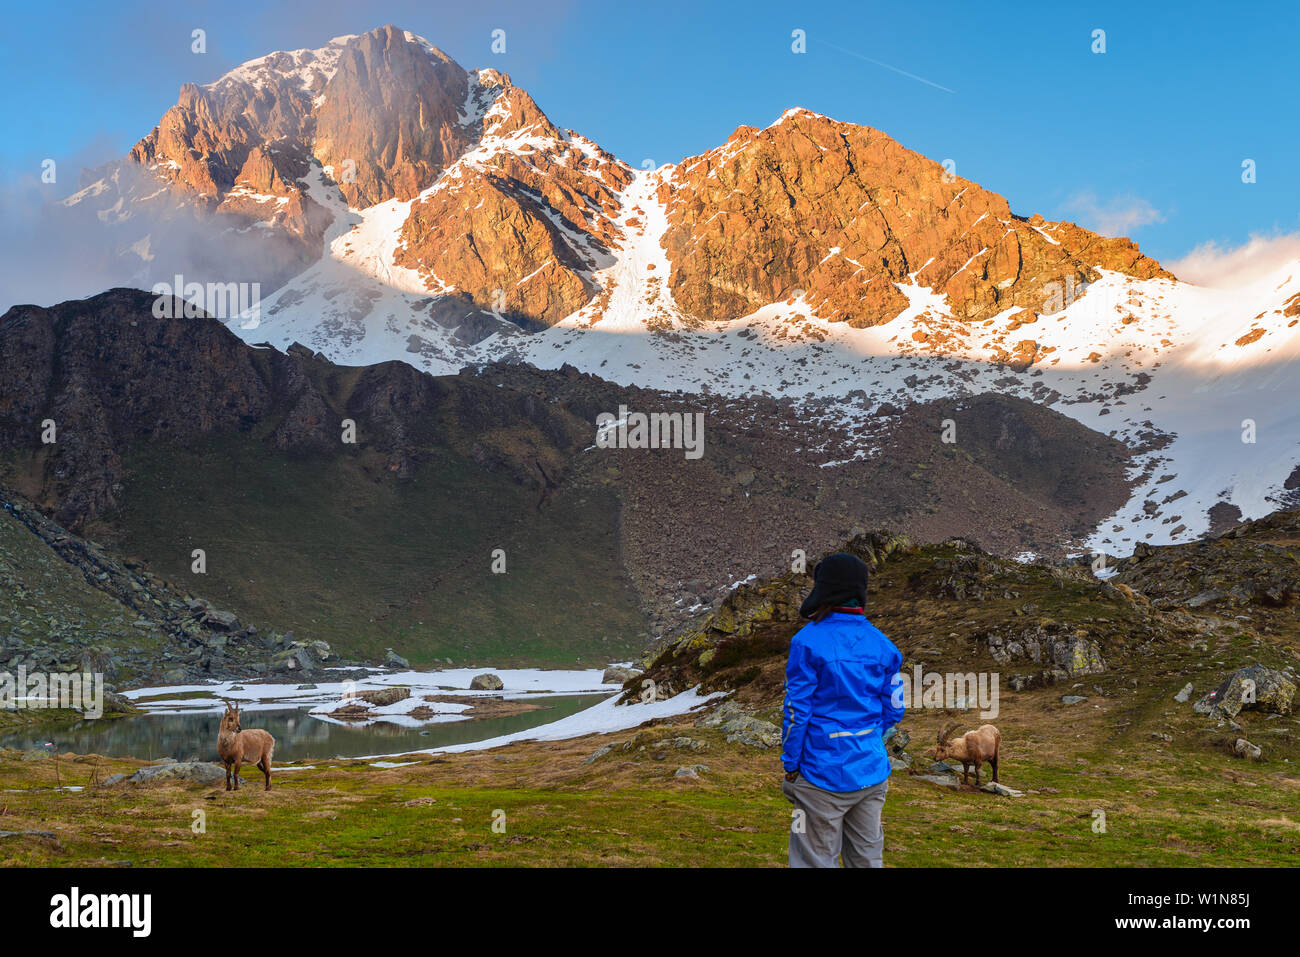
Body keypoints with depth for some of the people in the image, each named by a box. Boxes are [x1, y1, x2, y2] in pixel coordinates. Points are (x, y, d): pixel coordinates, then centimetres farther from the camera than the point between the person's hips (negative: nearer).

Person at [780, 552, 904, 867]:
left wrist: (790, 767, -2)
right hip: (872, 771, 5)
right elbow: (892, 711, 8)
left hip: (824, 771, -5)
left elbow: (797, 711, -11)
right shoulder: (882, 645, 3)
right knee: (866, 859, 16)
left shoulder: (808, 641, -13)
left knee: (816, 861, 4)